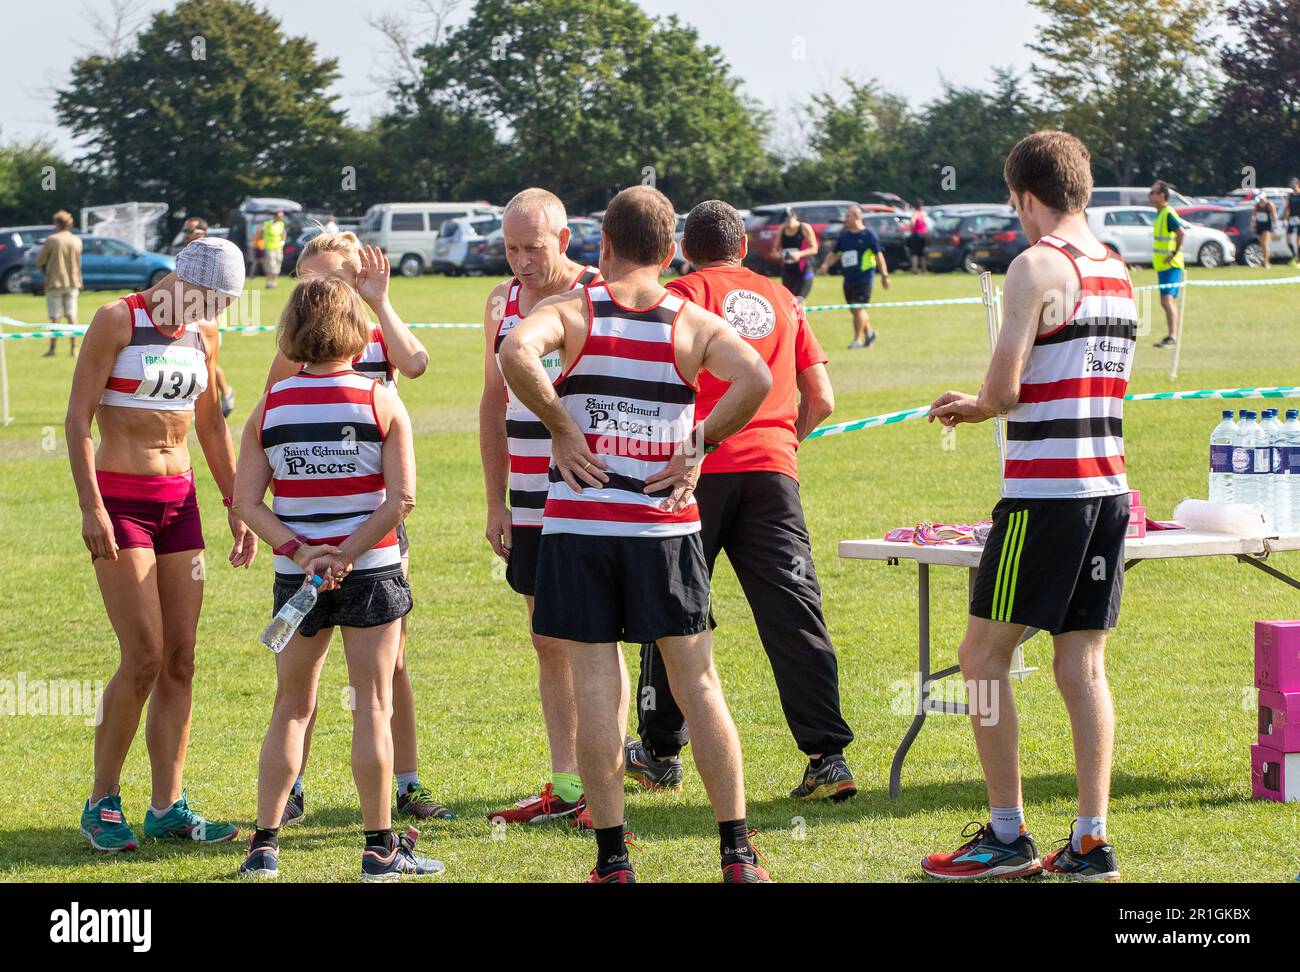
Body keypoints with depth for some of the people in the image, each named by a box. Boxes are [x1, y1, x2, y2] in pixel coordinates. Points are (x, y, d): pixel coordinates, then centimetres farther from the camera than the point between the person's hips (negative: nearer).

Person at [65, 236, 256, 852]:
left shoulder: (203, 335, 10)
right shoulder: (117, 320, -9)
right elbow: (77, 419, -11)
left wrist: (236, 506, 18)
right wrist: (91, 507, -18)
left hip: (179, 501, 6)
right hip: (120, 500, -6)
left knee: (180, 661, 2)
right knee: (144, 657, -12)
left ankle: (168, 806, 7)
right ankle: (102, 803, 0)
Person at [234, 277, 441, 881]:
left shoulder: (269, 409, 1)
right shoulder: (381, 403, -5)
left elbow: (247, 501, -5)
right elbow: (402, 498, -12)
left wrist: (299, 551, -10)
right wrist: (347, 554, -12)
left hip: (297, 574, 2)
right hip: (373, 572, -2)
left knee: (292, 707, 13)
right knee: (373, 705, 3)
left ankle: (264, 842, 11)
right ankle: (380, 847, 5)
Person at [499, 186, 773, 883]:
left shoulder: (572, 310, 0)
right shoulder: (693, 323, 4)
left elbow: (515, 350, -21)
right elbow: (756, 380, -14)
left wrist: (561, 426, -9)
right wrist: (698, 446, -3)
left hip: (579, 521, -1)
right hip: (665, 526, 1)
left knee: (595, 688, 3)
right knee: (697, 686, 7)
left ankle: (613, 860, 4)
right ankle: (737, 855, 7)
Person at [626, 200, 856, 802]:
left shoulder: (687, 293, 5)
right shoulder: (782, 301, 17)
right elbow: (821, 400, 15)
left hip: (700, 466, -3)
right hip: (773, 468, 3)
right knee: (794, 614, -1)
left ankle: (660, 754, 19)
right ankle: (828, 757, -9)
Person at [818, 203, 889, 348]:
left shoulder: (869, 234, -7)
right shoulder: (844, 235, 10)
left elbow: (879, 255, -7)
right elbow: (834, 252, 13)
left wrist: (884, 275, -8)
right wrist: (826, 264, -7)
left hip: (864, 278, -7)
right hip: (849, 278, 7)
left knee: (858, 308, -10)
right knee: (855, 309, 13)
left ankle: (858, 339, -3)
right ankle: (869, 332, 32)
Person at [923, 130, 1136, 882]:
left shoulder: (1037, 265, -11)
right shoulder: (1119, 272, 13)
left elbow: (1005, 387, -18)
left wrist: (979, 406, 6)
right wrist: (983, 406, 24)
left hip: (1045, 493, -7)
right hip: (1109, 487, 7)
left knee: (985, 655, 3)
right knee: (1083, 665, 9)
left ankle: (1008, 836, 4)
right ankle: (1091, 844, 6)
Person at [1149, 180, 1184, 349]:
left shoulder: (1168, 214, -16)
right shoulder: (1160, 214, 15)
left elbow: (1181, 232, -29)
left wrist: (1175, 253, -23)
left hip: (1170, 265, -10)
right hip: (1162, 265, 10)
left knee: (1168, 300, -18)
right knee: (1166, 301, 16)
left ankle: (1172, 337, -23)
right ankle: (1172, 335, 25)